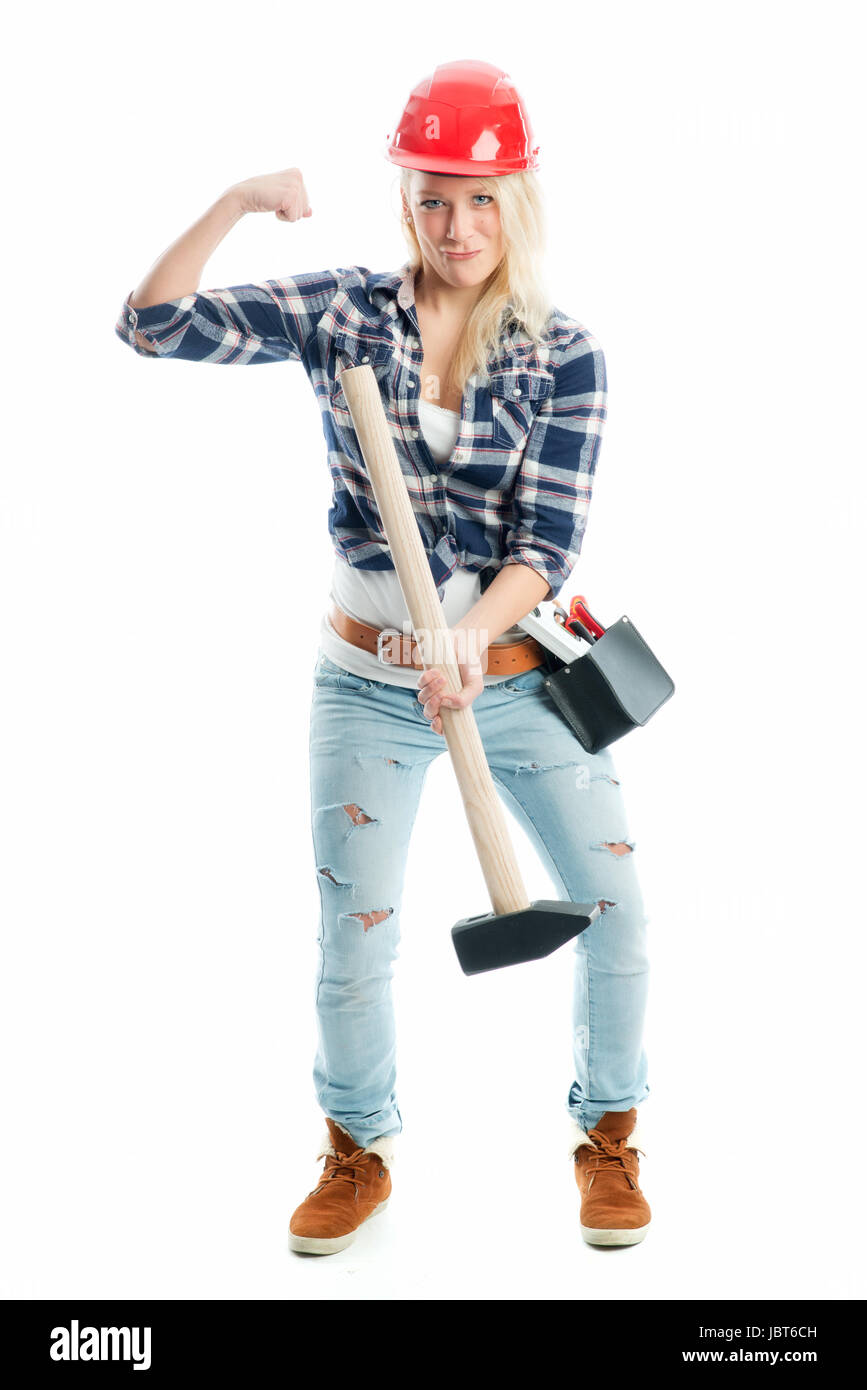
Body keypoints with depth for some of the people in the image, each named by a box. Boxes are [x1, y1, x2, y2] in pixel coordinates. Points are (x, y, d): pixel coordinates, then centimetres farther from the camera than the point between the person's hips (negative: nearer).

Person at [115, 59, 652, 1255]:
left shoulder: (567, 355, -7)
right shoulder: (342, 314, -4)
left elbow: (548, 540, -13)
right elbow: (154, 324, -9)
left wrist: (469, 638, -29)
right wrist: (236, 203, -21)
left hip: (520, 676, 0)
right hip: (367, 685, 0)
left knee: (614, 905, 2)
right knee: (354, 935, 7)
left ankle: (607, 1141, 27)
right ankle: (359, 1155, 32)